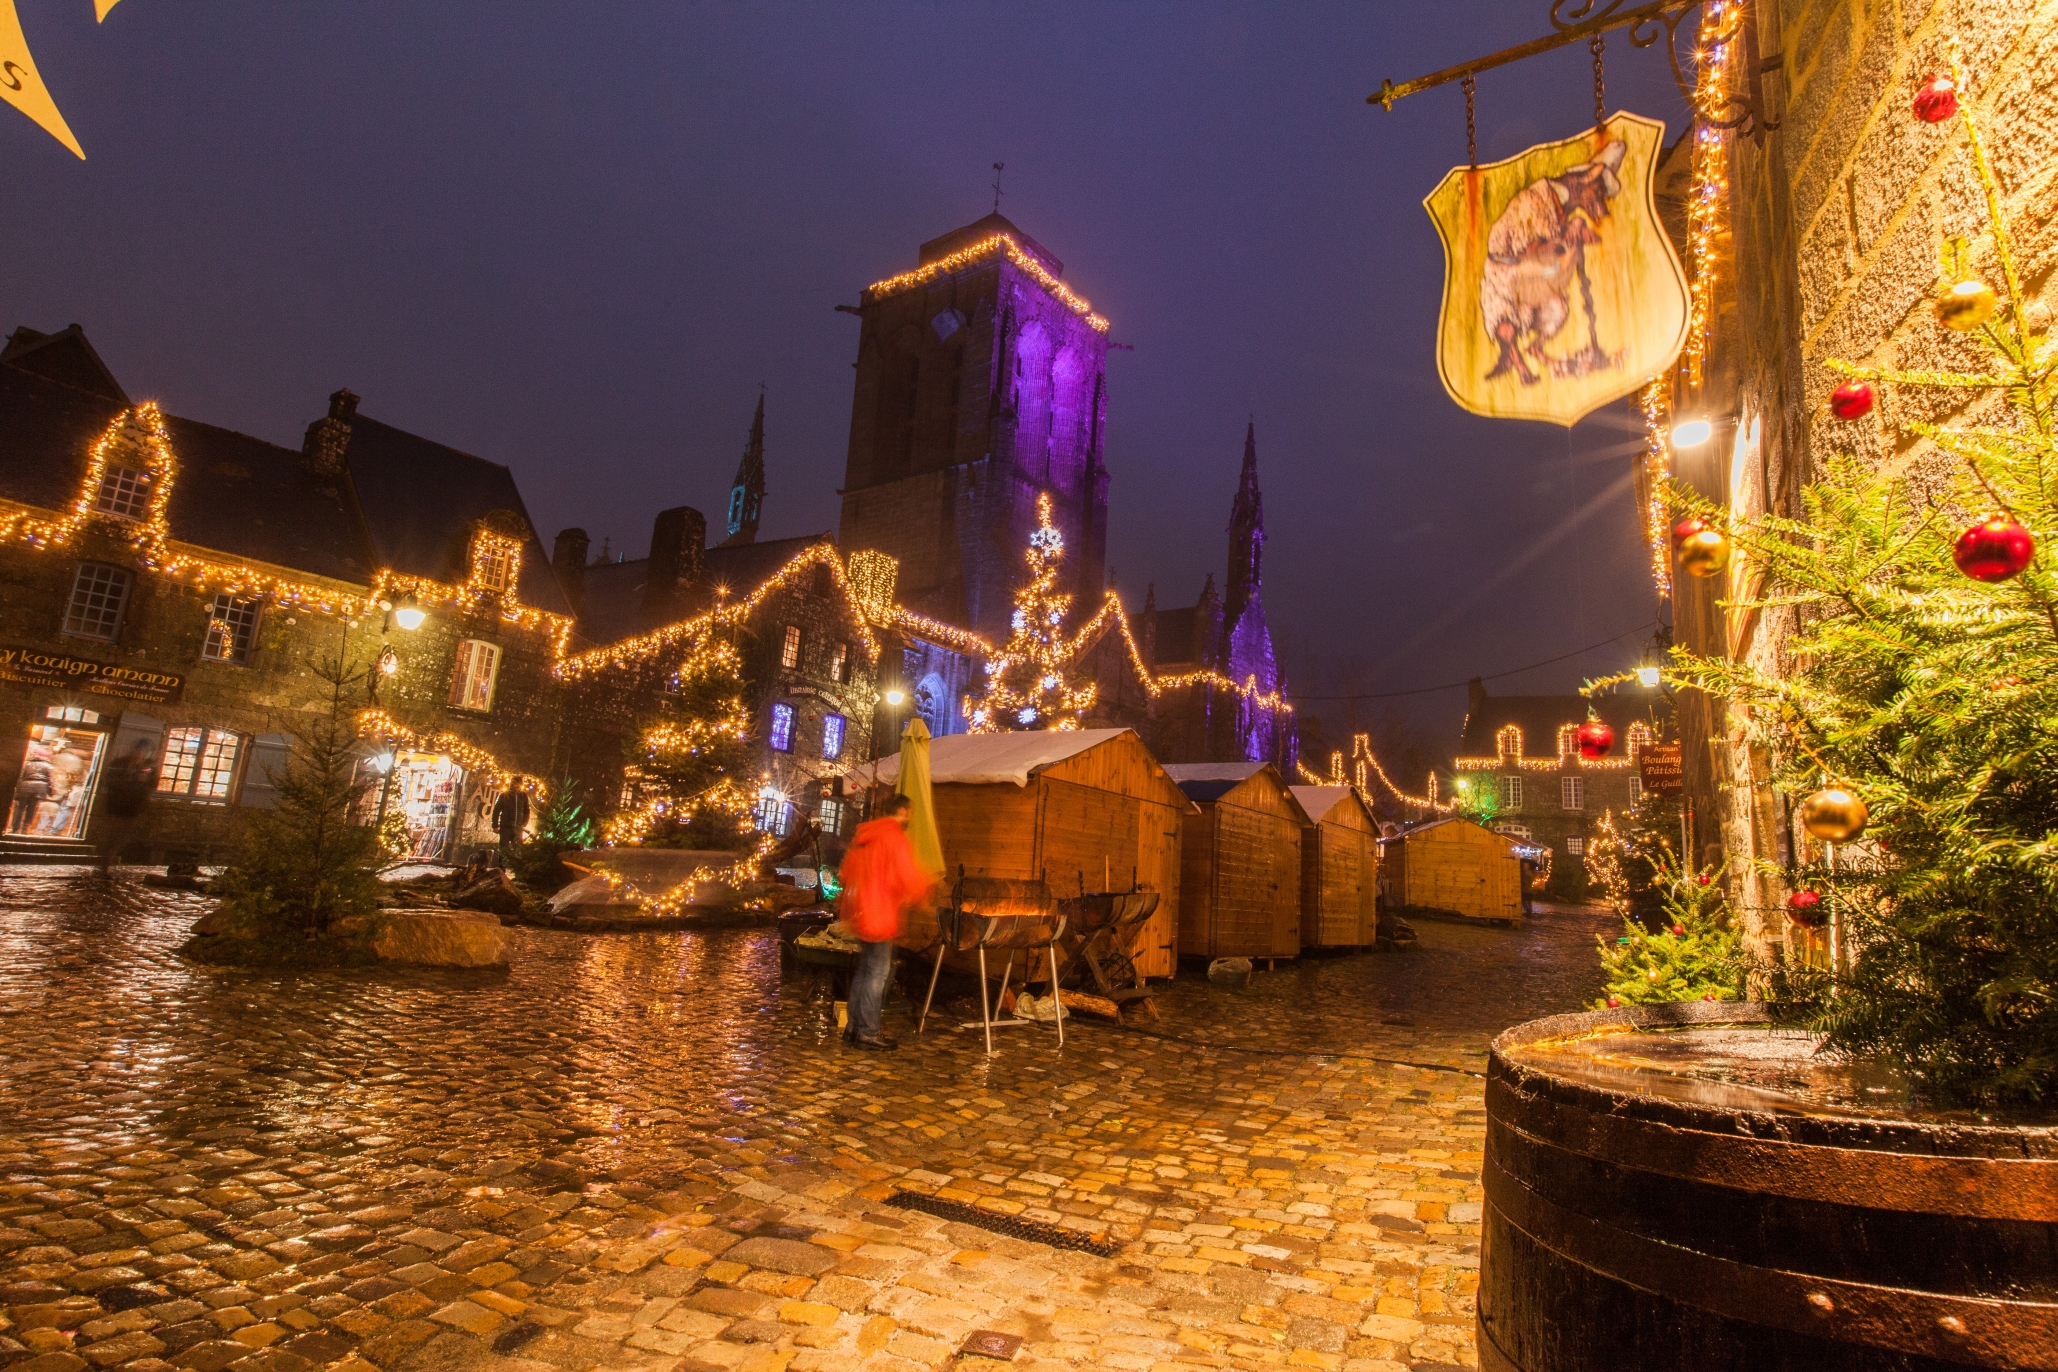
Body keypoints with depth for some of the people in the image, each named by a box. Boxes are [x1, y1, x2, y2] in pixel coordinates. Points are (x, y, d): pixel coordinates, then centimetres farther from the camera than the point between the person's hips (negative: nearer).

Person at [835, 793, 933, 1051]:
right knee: (878, 972, -2)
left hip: (860, 912, 9)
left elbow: (847, 872, 19)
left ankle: (854, 1028, 23)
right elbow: (910, 879, -19)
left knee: (864, 969, 17)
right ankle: (868, 1033, 2)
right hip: (880, 914, -9)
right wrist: (925, 885, 1)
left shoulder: (864, 835, 13)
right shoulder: (895, 837, -14)